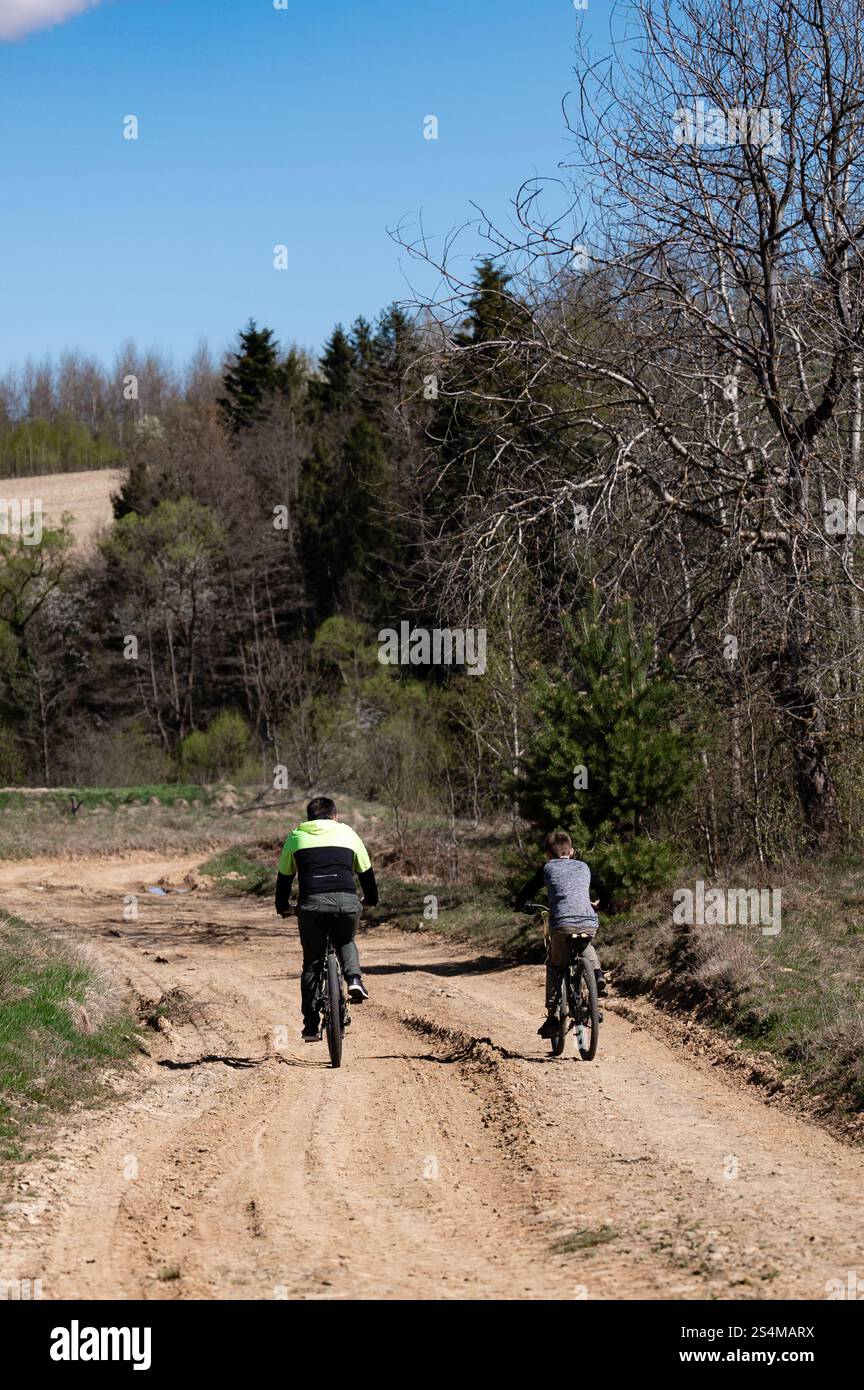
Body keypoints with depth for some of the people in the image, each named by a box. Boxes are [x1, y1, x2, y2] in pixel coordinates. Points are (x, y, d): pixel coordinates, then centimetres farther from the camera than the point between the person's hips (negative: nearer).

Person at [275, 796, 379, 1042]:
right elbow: (366, 872, 31)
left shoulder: (296, 837, 23)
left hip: (312, 902, 0)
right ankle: (354, 978, 1)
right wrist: (370, 900, 48)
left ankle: (311, 1027, 13)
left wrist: (282, 907, 44)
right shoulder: (347, 833, 23)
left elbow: (284, 877, 28)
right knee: (345, 942, 30)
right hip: (347, 901, 0)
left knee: (312, 963, 13)